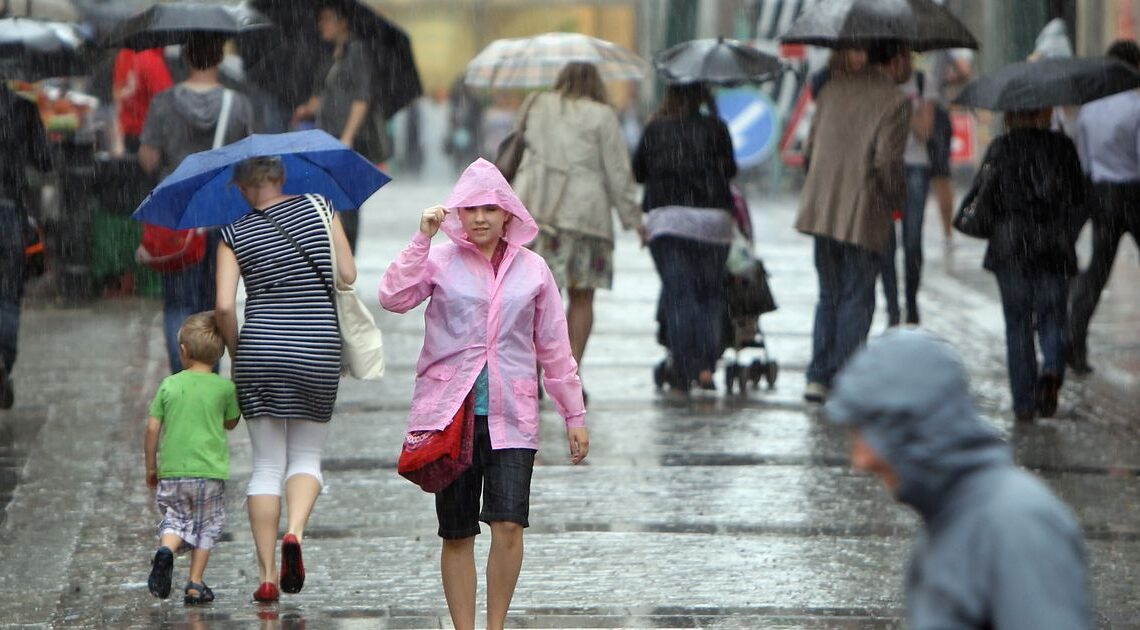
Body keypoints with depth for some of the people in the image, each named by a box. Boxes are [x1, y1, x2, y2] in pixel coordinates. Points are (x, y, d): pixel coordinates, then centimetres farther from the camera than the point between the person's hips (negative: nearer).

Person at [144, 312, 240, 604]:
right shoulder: (225, 388, -3)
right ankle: (195, 583, 7)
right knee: (207, 526, 12)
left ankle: (166, 550, -18)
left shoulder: (169, 385, 0)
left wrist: (151, 466, 13)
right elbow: (231, 424, 12)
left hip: (171, 470, 1)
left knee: (175, 519, 13)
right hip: (210, 471, -1)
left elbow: (153, 428, 2)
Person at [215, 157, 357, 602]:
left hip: (262, 349, 0)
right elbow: (349, 276, 2)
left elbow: (225, 306, -8)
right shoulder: (318, 207, 2)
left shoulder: (235, 235, 0)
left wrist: (235, 352, 8)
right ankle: (294, 532, -15)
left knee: (267, 465, 8)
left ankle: (267, 575, 3)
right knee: (306, 457, 14)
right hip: (318, 352, 0)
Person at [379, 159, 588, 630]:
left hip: (511, 415, 1)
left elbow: (554, 348, 13)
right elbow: (393, 298, -15)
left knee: (509, 525, -12)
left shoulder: (532, 269, 9)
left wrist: (574, 415, 14)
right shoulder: (440, 262, 3)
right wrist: (422, 239, -14)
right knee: (457, 533, 3)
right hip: (449, 412, -1)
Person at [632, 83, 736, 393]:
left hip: (667, 216, 0)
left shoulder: (655, 129, 6)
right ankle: (706, 364, -4)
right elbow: (730, 170, 11)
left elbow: (638, 172, 14)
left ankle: (682, 373, -8)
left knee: (677, 296, 0)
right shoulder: (715, 127, 4)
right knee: (710, 294, 9)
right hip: (713, 218, 0)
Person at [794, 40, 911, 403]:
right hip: (865, 215, -6)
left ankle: (818, 378, 14)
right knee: (856, 301, 4)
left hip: (821, 210, 6)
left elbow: (811, 146, 11)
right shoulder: (895, 102, -11)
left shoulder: (835, 87, 10)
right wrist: (897, 199, 1)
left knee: (829, 296, 17)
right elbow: (887, 160, -17)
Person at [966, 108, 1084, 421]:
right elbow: (1078, 197, 7)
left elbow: (981, 199, -6)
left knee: (1017, 325, 8)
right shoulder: (1062, 146, 0)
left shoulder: (1000, 148, -3)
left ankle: (1024, 403, 6)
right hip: (1055, 246, 0)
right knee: (1052, 319, 10)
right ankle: (1052, 370, -20)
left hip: (1011, 246, 0)